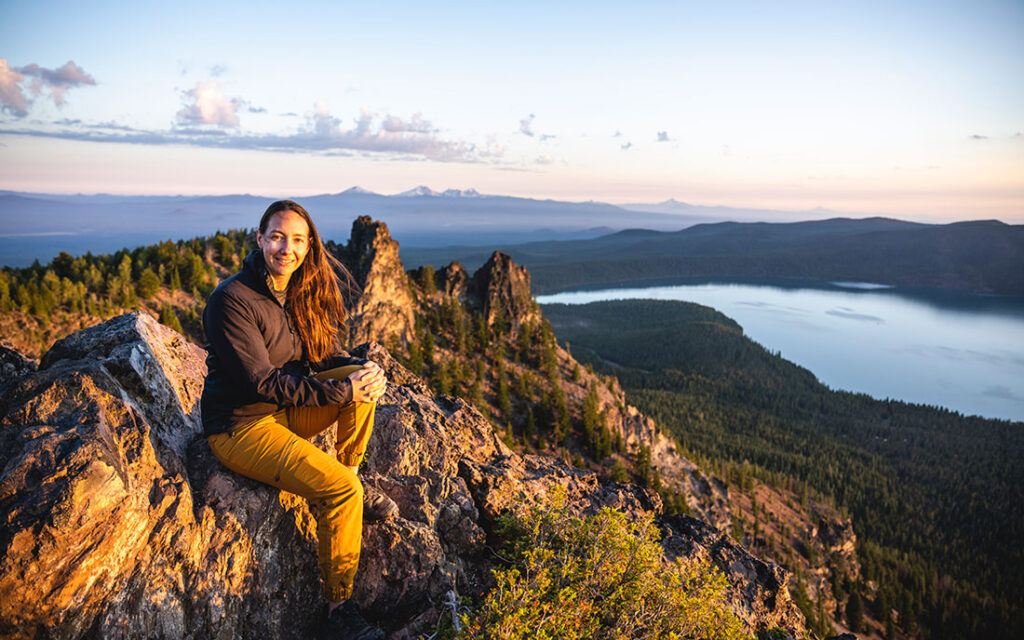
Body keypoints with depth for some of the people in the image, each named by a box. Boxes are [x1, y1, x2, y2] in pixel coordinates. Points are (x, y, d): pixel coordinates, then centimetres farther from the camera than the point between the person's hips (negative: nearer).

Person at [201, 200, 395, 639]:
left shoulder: (302, 291, 3)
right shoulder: (232, 299, -20)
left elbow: (325, 353, 6)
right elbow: (262, 383, -24)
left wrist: (362, 370, -17)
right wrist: (341, 391, -26)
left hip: (287, 409, 7)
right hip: (240, 426, -7)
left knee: (364, 375, -13)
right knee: (340, 487, -22)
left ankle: (352, 477, 3)